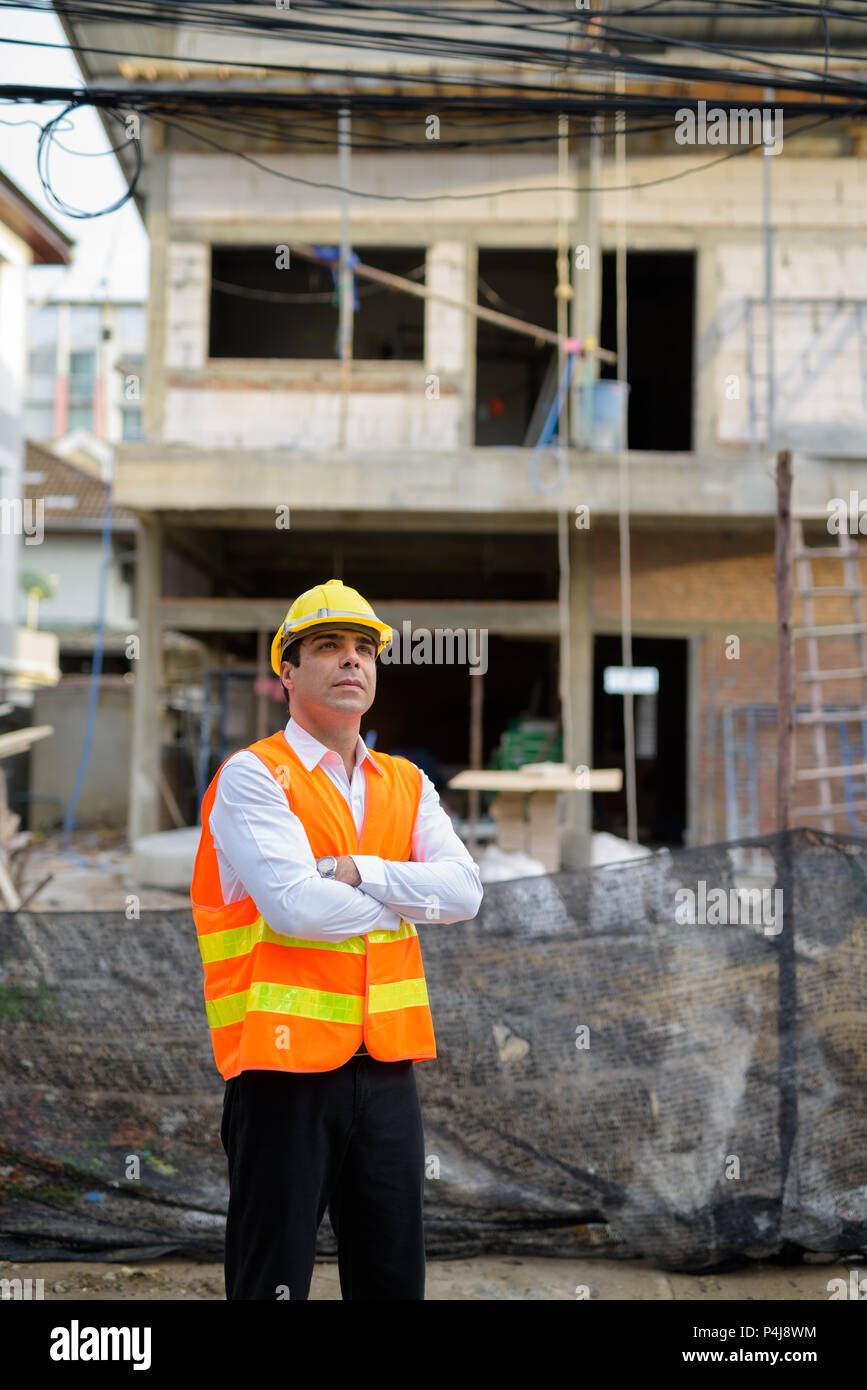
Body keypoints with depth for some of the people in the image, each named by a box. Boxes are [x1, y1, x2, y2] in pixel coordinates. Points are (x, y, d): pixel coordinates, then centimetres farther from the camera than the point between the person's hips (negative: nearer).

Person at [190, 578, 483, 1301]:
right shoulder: (252, 775, -6)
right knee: (273, 1278, 2)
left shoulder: (407, 785, 13)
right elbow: (295, 904, -19)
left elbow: (465, 889, -2)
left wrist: (359, 872, -14)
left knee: (394, 1277, 14)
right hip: (285, 1065, -5)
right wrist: (408, 900, -4)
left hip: (387, 1069, 6)